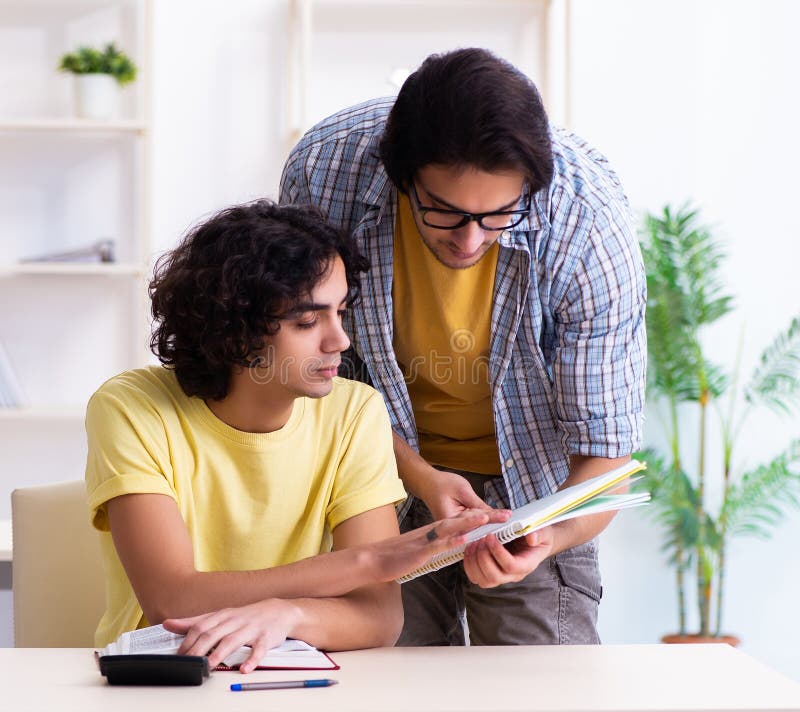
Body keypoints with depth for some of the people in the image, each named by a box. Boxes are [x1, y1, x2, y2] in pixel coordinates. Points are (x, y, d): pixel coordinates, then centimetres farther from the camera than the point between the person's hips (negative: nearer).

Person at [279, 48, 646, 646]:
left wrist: (547, 539, -42)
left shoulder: (589, 221, -29)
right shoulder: (324, 169, -26)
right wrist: (420, 477, -23)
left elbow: (605, 448, -22)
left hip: (530, 486, -1)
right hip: (381, 462, 1)